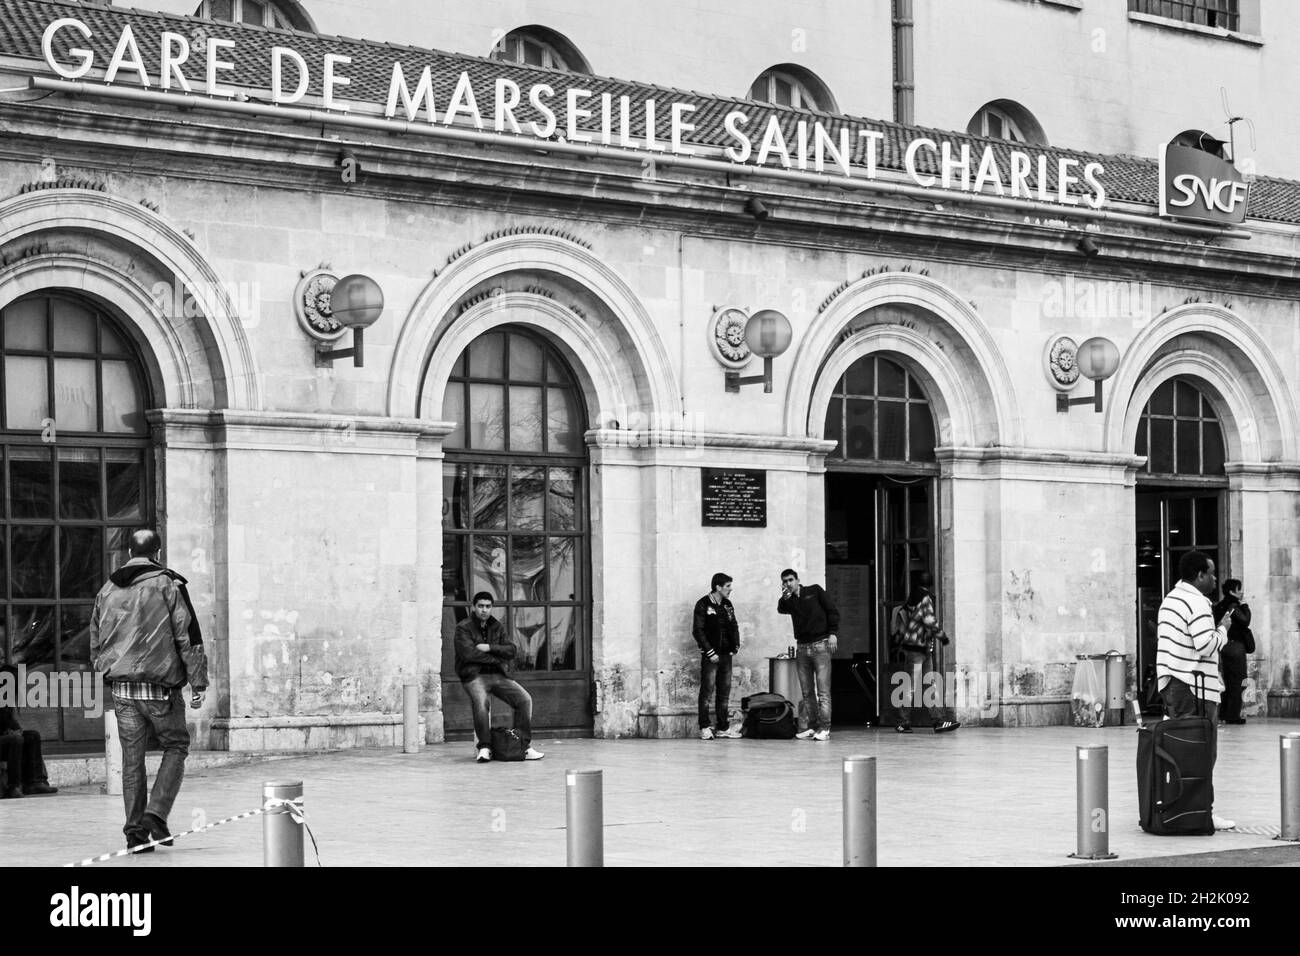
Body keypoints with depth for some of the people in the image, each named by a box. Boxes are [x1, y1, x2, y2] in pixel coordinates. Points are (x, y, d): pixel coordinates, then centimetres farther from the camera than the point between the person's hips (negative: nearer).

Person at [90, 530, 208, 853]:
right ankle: (156, 814, -4)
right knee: (176, 747, 11)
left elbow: (95, 641, 16)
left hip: (121, 688, 4)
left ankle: (135, 830, 7)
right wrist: (198, 683, -4)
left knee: (132, 758, 8)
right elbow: (189, 636, -7)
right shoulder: (168, 586, -5)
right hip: (161, 686, -4)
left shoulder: (107, 590, 10)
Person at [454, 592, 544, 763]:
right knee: (480, 702, -35)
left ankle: (525, 746, -10)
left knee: (525, 699, -12)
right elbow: (469, 653, -16)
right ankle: (484, 748, -26)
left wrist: (490, 648, -11)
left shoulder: (496, 627, 15)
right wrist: (498, 658, -8)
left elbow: (512, 650, 4)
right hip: (474, 676, -5)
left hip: (497, 675, 5)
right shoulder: (463, 628, -1)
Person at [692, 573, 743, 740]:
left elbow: (734, 626, 20)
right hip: (710, 655, -7)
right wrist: (710, 652, -15)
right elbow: (697, 631, -11)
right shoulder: (703, 604, -7)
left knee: (725, 691, 8)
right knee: (707, 691, -6)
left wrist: (736, 645, 5)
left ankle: (723, 727, 13)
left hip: (726, 655, 7)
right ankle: (705, 728, -2)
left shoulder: (727, 605, 12)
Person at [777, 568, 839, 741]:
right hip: (802, 647, 4)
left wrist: (832, 633, -8)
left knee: (823, 690, -9)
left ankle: (824, 728, -11)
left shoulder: (815, 591, 4)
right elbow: (781, 610, -8)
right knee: (807, 692, 3)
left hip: (821, 644, -4)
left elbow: (832, 611, 1)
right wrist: (784, 597, -17)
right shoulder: (788, 600, 13)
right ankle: (809, 727, 6)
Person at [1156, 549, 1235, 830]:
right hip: (1195, 689, -10)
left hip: (1170, 683, 10)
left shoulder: (1170, 599, 16)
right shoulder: (1197, 603, -15)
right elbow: (1207, 645, -22)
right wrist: (1223, 628, -4)